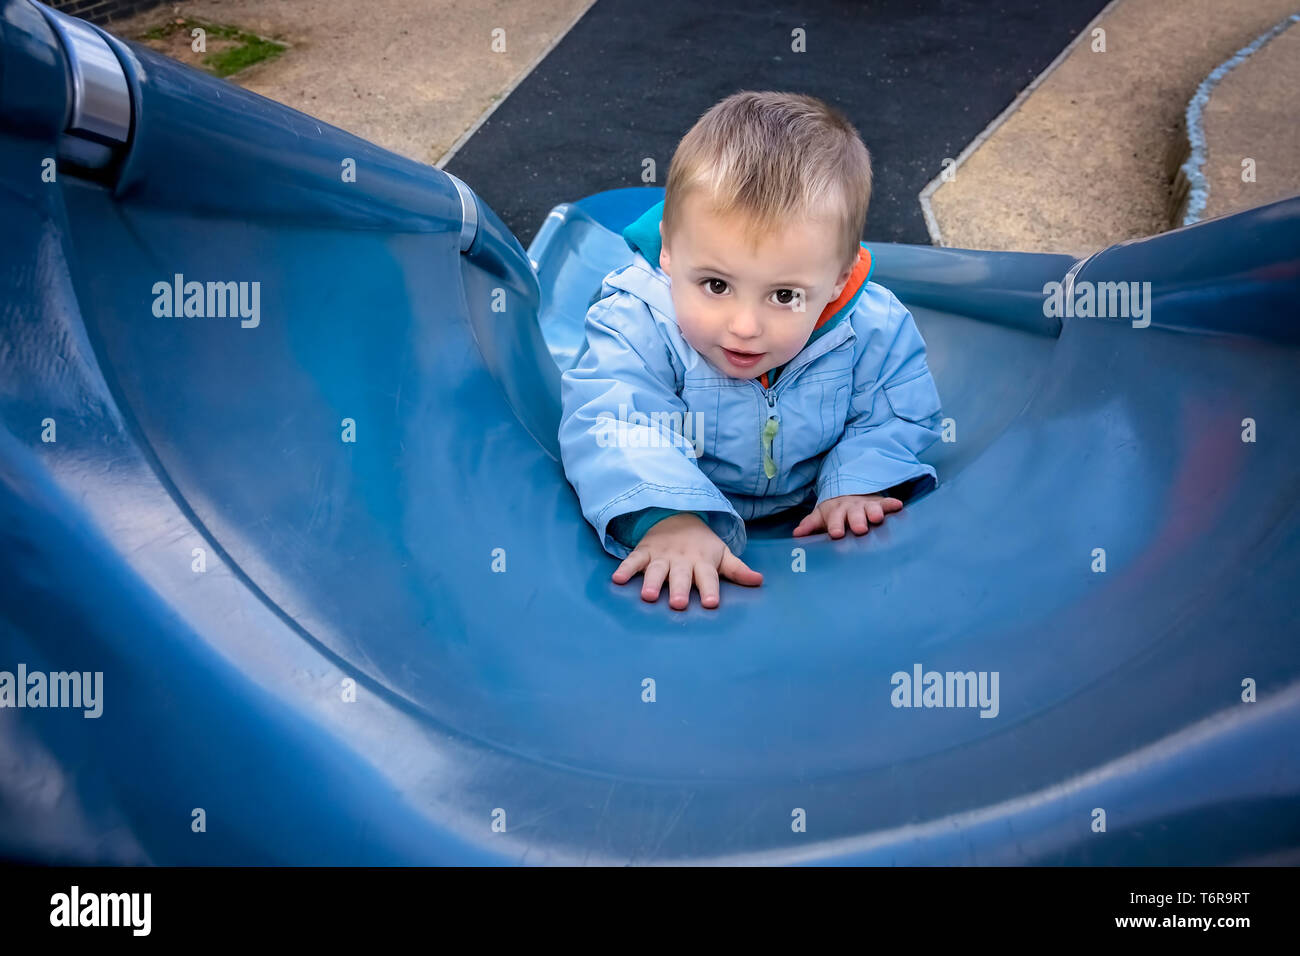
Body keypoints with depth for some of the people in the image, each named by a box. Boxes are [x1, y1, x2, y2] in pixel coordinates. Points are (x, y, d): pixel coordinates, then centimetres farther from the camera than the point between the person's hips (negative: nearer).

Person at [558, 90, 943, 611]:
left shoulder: (873, 329, -26)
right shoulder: (638, 325, -34)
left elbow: (900, 416, -10)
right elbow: (612, 427, -46)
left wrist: (856, 483, -28)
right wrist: (666, 518, -64)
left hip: (805, 508, 2)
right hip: (699, 505, -1)